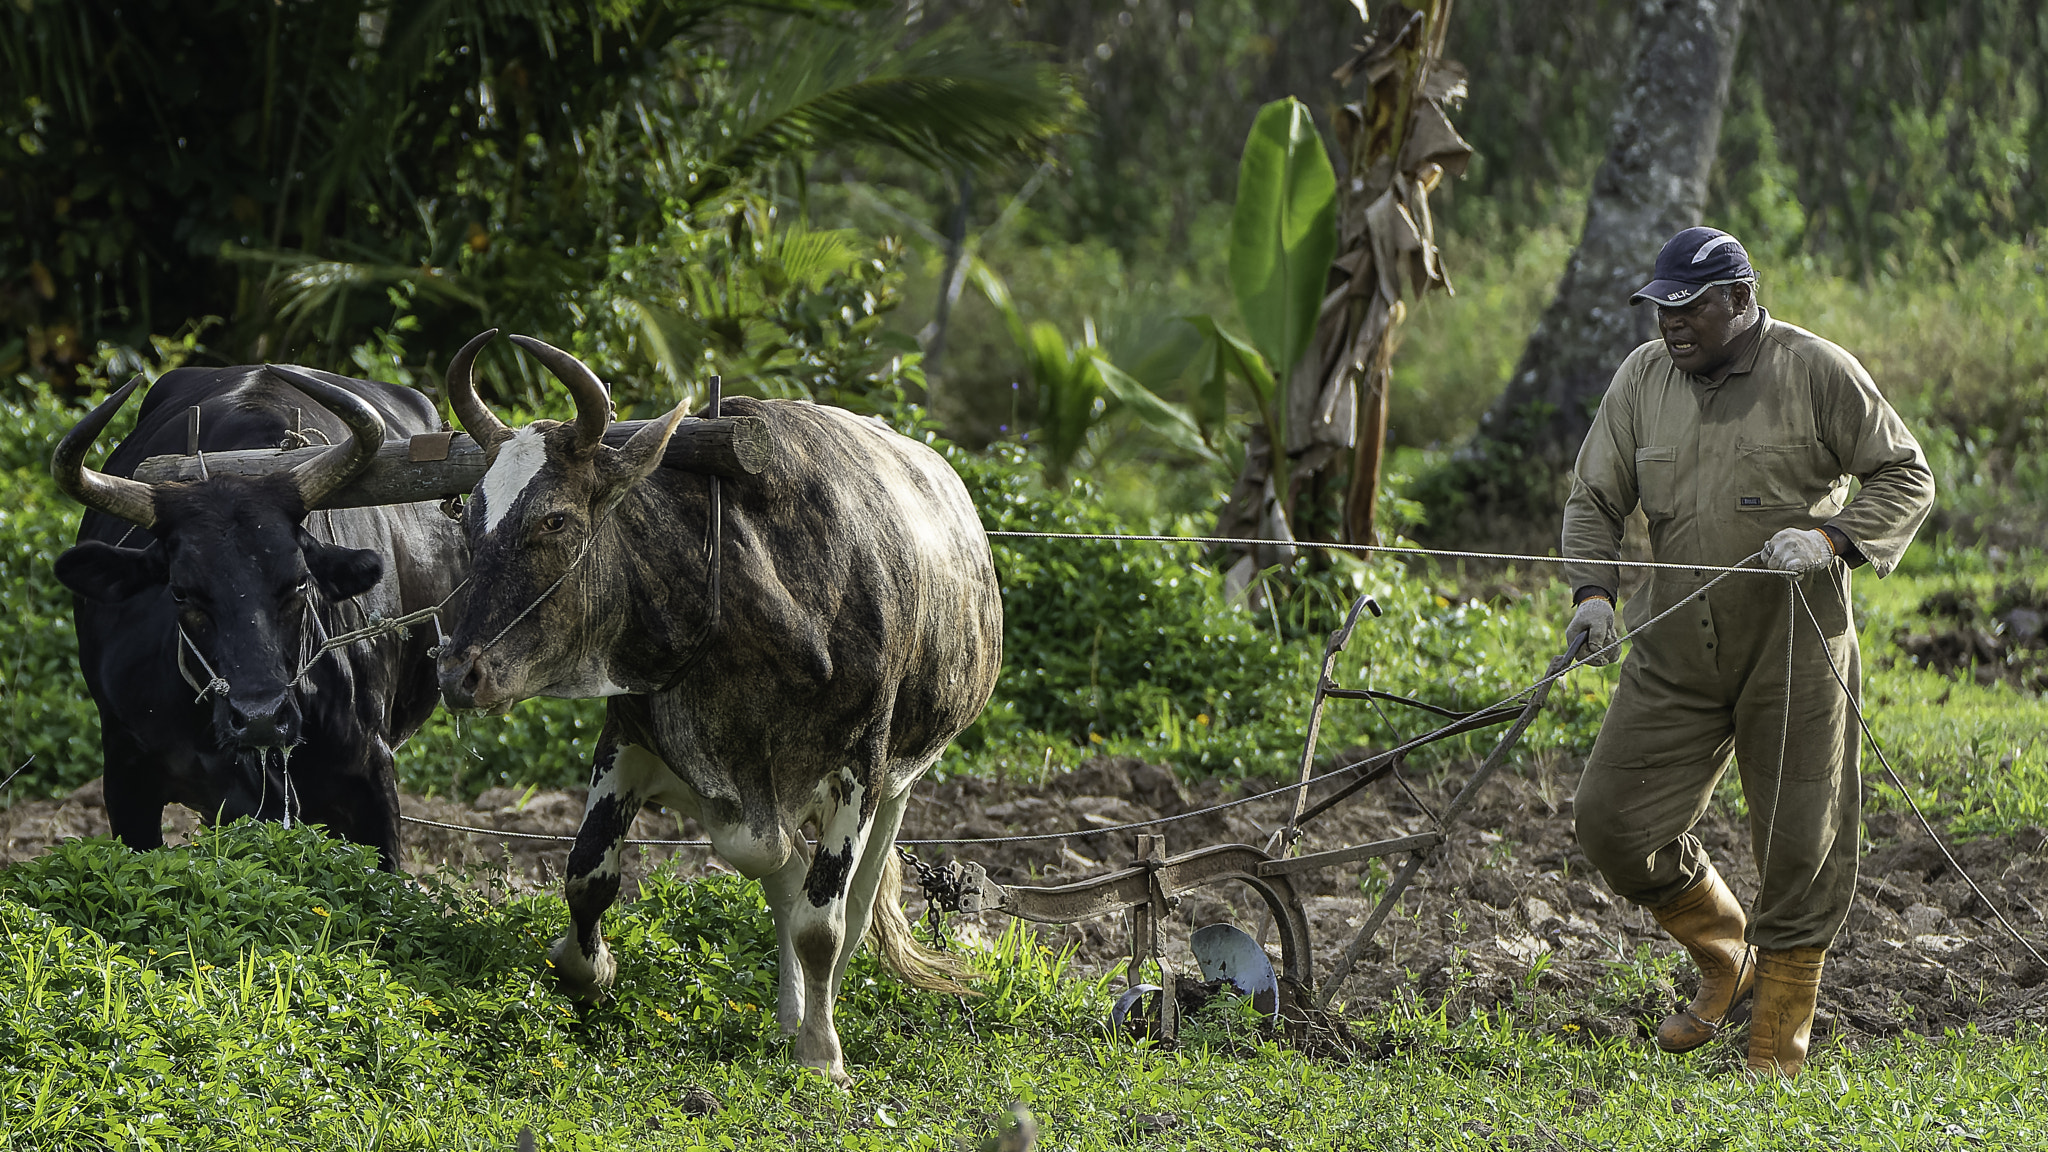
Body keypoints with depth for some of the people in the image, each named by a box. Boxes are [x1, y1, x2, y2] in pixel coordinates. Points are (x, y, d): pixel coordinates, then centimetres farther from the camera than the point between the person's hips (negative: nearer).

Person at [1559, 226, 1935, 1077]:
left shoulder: (1817, 373, -7)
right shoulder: (1643, 377, 4)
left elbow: (1906, 477, -2)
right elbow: (1594, 495, 10)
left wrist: (1831, 539, -19)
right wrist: (1592, 590, -8)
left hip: (1793, 651, -4)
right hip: (1674, 650, 4)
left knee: (1800, 848, -2)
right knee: (1613, 821, -1)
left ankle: (1776, 1051, 13)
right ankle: (1724, 958, 26)